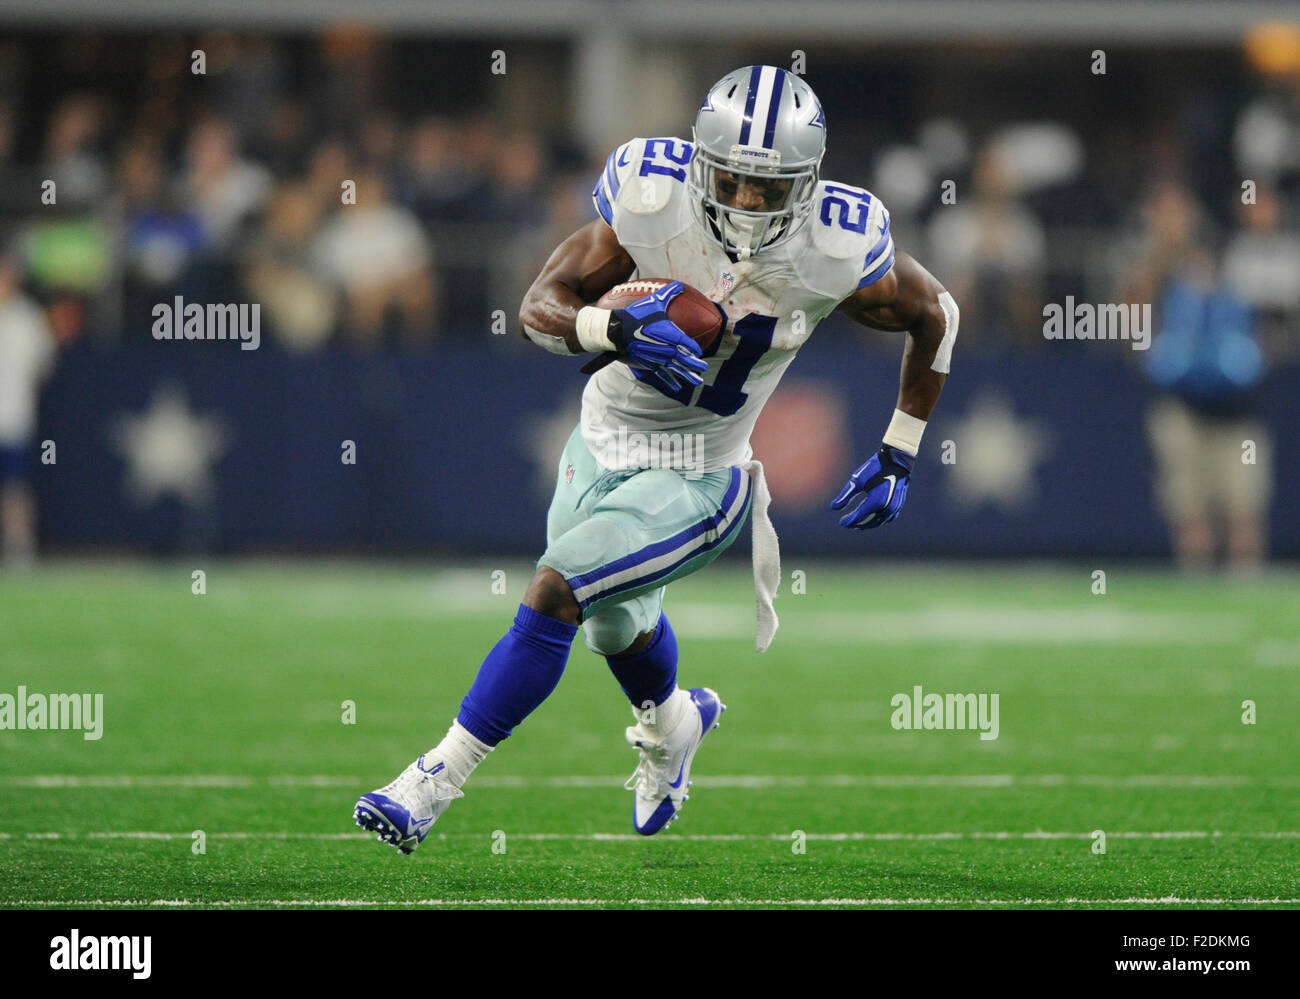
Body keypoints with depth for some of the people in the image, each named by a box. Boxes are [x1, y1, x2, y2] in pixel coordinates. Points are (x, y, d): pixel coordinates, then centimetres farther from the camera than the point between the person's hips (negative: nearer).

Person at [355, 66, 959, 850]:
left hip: (695, 482, -4)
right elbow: (541, 306, -19)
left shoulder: (837, 254, -23)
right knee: (615, 623, 28)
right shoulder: (653, 200, -22)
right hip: (603, 442, 4)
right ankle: (673, 726, 63)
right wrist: (617, 329, -41)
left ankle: (438, 781, -9)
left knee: (555, 592, -22)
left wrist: (898, 458, -1)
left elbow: (936, 315, -3)